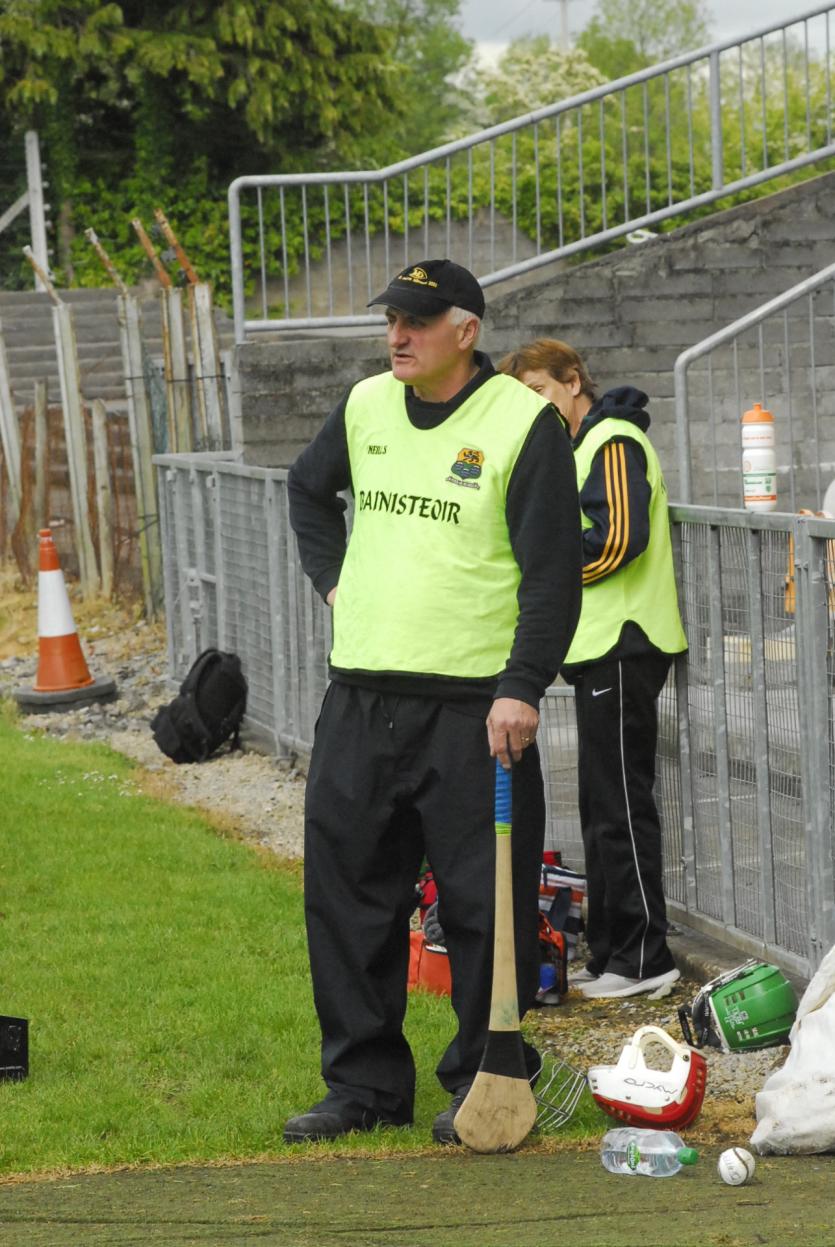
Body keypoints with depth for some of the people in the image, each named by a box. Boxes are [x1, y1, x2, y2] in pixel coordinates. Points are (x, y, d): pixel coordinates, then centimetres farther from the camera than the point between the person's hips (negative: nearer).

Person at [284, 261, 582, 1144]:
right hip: (360, 699, 6)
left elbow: (553, 571, -10)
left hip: (473, 707, -6)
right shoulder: (365, 405, 9)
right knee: (345, 890, 8)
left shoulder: (523, 423, -8)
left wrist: (521, 689, -17)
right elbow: (309, 487, 30)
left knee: (484, 905, -1)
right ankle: (364, 1082, 18)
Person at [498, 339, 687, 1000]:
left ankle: (645, 956, -6)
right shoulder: (580, 447, 21)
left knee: (620, 806, -9)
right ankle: (608, 951, 17)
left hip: (624, 647, -11)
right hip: (601, 648, 11)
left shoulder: (614, 442, -11)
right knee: (602, 808, 13)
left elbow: (616, 538, -22)